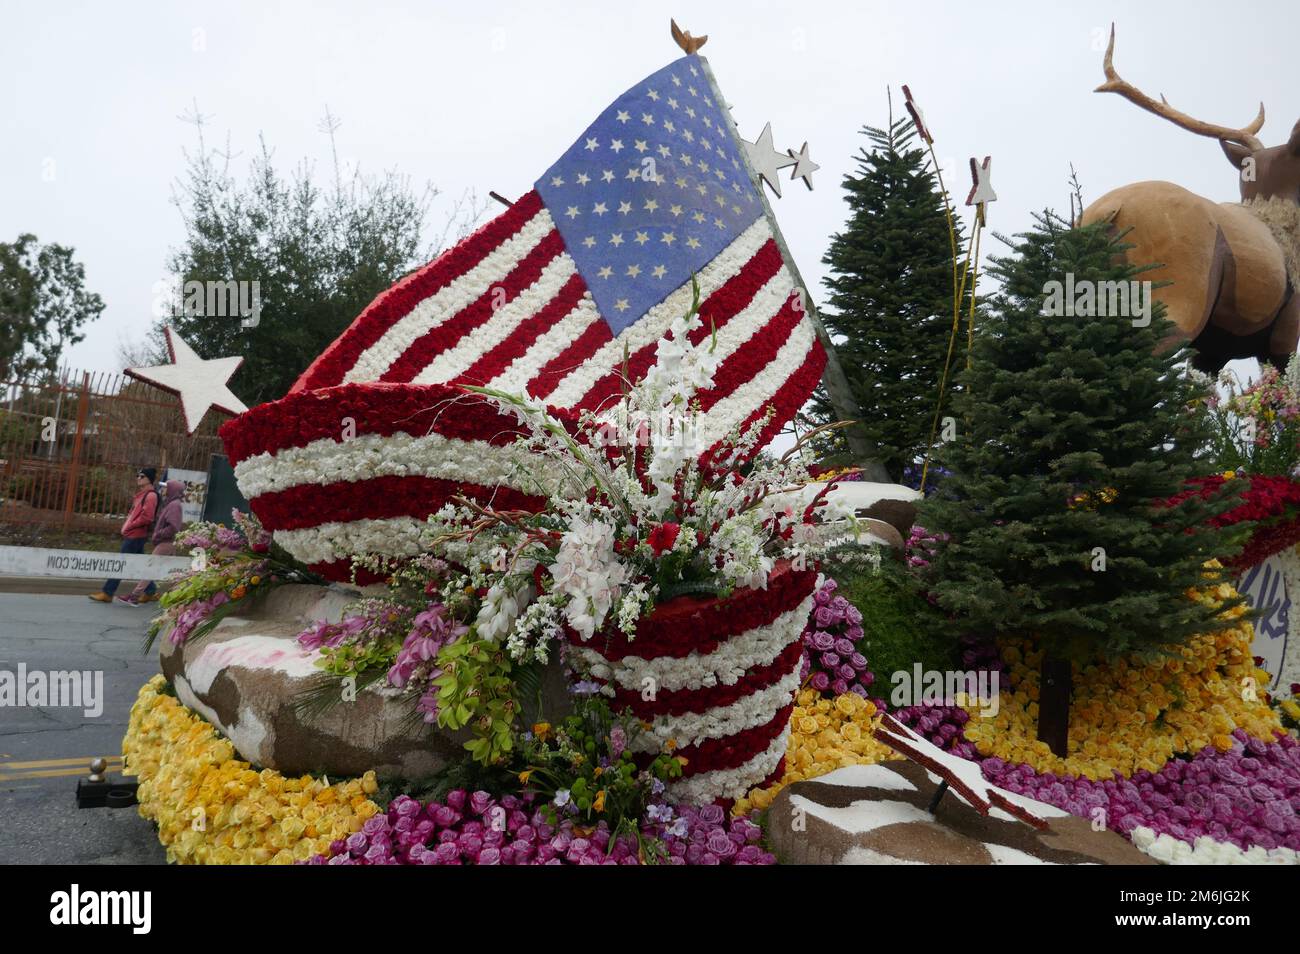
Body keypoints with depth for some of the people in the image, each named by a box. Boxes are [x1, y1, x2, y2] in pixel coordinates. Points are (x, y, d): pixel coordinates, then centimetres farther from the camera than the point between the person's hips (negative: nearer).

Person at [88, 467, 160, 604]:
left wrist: (130, 526, -14)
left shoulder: (150, 495, -13)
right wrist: (127, 527, 13)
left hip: (135, 535, -10)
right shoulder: (141, 494, 16)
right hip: (133, 535, 10)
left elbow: (147, 517, -21)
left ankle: (107, 593, -1)